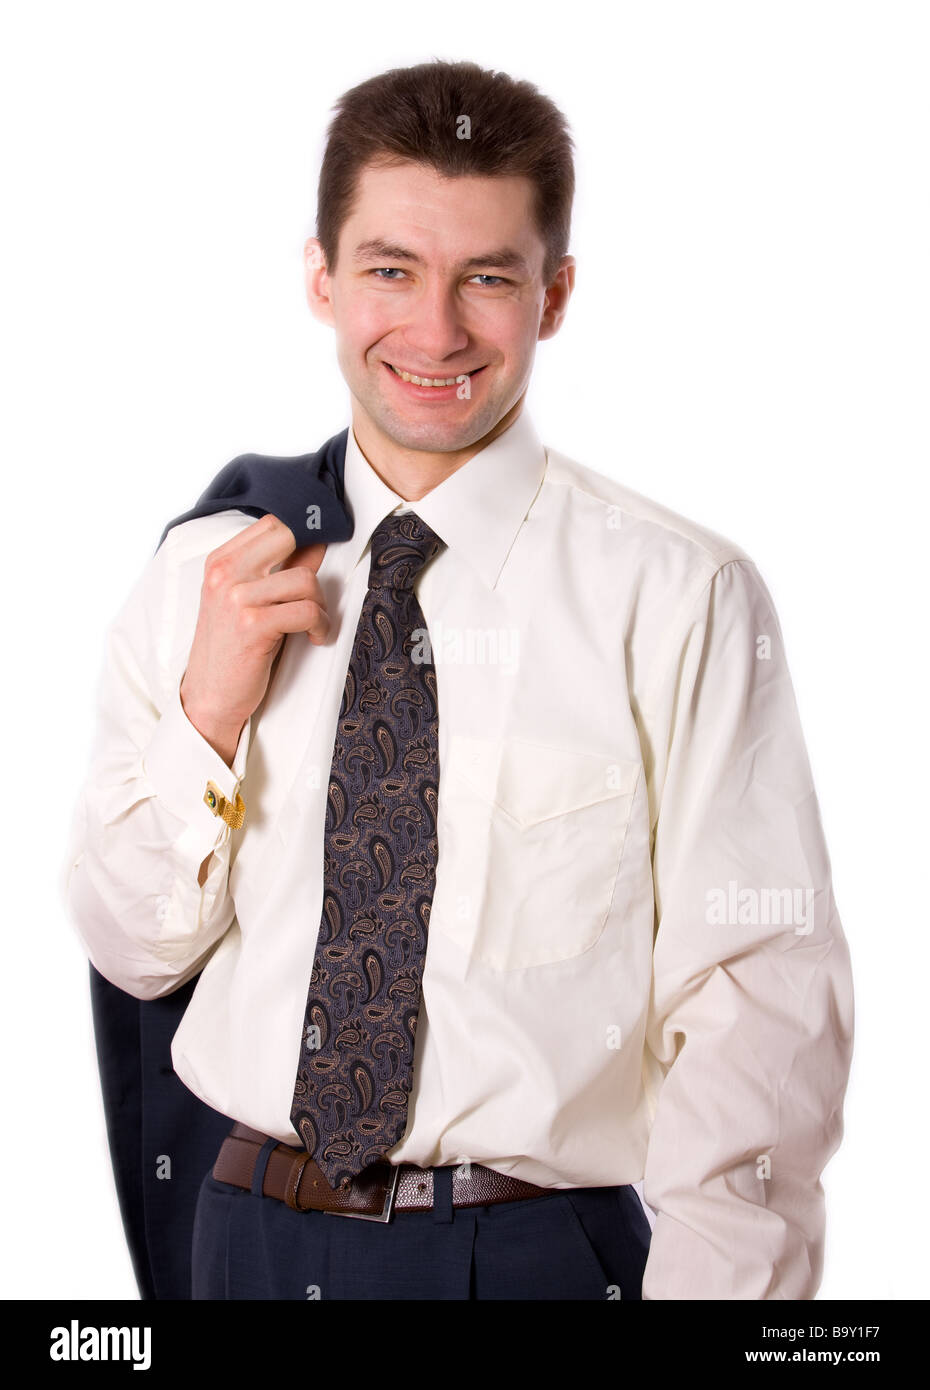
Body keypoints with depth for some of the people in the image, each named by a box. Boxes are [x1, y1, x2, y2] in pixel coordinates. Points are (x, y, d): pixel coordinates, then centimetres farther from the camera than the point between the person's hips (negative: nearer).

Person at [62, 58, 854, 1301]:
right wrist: (207, 718, -12)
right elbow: (133, 952, 4)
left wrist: (715, 1272, -27)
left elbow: (761, 992, -14)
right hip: (256, 1236, 3)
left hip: (543, 1244, -3)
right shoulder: (200, 577, 1)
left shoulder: (676, 598, -12)